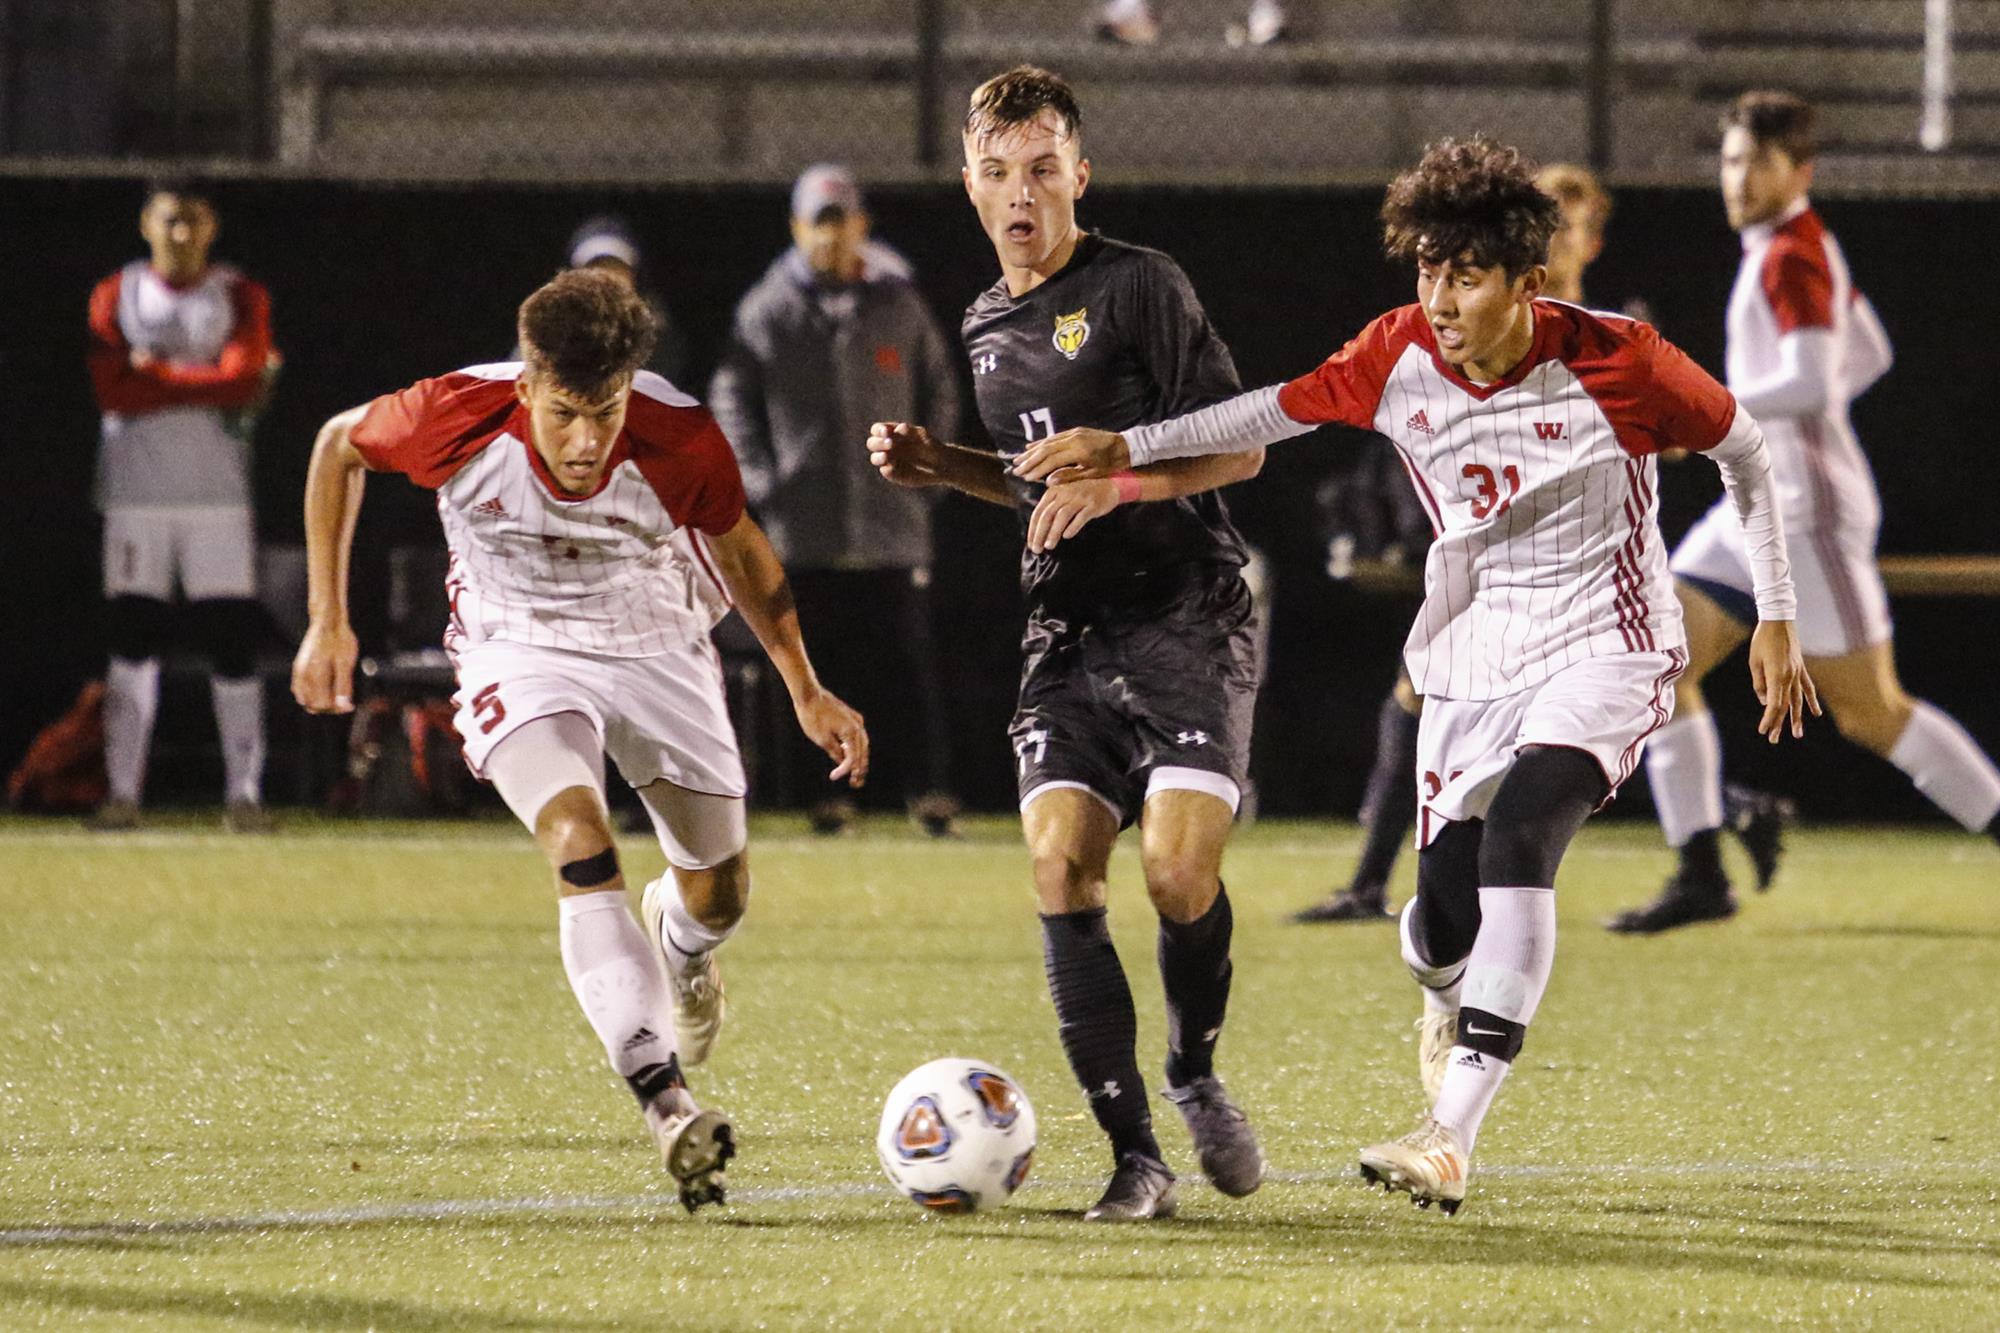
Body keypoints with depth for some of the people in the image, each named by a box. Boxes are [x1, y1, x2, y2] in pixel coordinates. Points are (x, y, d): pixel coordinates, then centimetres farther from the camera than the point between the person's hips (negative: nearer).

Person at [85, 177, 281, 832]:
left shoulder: (241, 298, 6)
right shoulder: (115, 297, 7)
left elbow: (242, 379, -10)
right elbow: (113, 391, -8)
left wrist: (155, 374, -8)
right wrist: (206, 384, -9)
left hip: (218, 490, 0)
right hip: (136, 491, 0)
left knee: (231, 640, -4)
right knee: (132, 637, -2)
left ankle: (244, 790, -1)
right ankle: (122, 790, -1)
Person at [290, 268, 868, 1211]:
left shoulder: (681, 443, -27)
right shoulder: (457, 418, -29)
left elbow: (738, 547, -4)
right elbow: (339, 445, -7)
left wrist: (806, 691, 1)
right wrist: (328, 623, -6)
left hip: (657, 647, 2)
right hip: (517, 652, -2)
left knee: (720, 892, 9)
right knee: (581, 848, -28)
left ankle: (680, 948, 49)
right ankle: (665, 1102, -32)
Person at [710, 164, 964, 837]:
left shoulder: (899, 305, 8)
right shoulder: (767, 310, 4)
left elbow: (940, 388, 17)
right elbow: (731, 397, 8)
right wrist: (759, 477, -2)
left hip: (891, 522, 0)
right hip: (804, 523, 0)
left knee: (907, 661, -4)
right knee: (817, 662, 2)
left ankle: (929, 789, -4)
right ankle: (828, 792, 8)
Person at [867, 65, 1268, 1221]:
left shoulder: (1139, 286, -5)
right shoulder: (986, 327, 17)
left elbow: (1239, 443, -6)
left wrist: (1125, 474, -20)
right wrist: (941, 467, 13)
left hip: (1185, 617, -6)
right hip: (1068, 628, 6)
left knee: (1180, 872, -18)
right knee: (1062, 867, -12)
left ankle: (1197, 1079, 12)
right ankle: (1136, 1159, -8)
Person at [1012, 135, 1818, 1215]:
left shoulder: (1618, 364, -17)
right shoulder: (1400, 357, -9)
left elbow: (1743, 448, -1)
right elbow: (1280, 411, 8)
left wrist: (1775, 617, 1)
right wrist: (1125, 452, 1)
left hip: (1604, 649, -4)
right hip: (1472, 661, 4)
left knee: (1518, 835, -31)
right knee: (1444, 929, -3)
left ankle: (1451, 1135, -34)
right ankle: (1447, 991, 41)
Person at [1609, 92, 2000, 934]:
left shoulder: (1791, 258, -14)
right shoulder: (1806, 250, 15)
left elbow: (1811, 382, -27)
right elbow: (1870, 356, 26)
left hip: (1810, 512, -10)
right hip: (1756, 507, 10)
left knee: (1871, 714, -7)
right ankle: (1700, 876, -2)